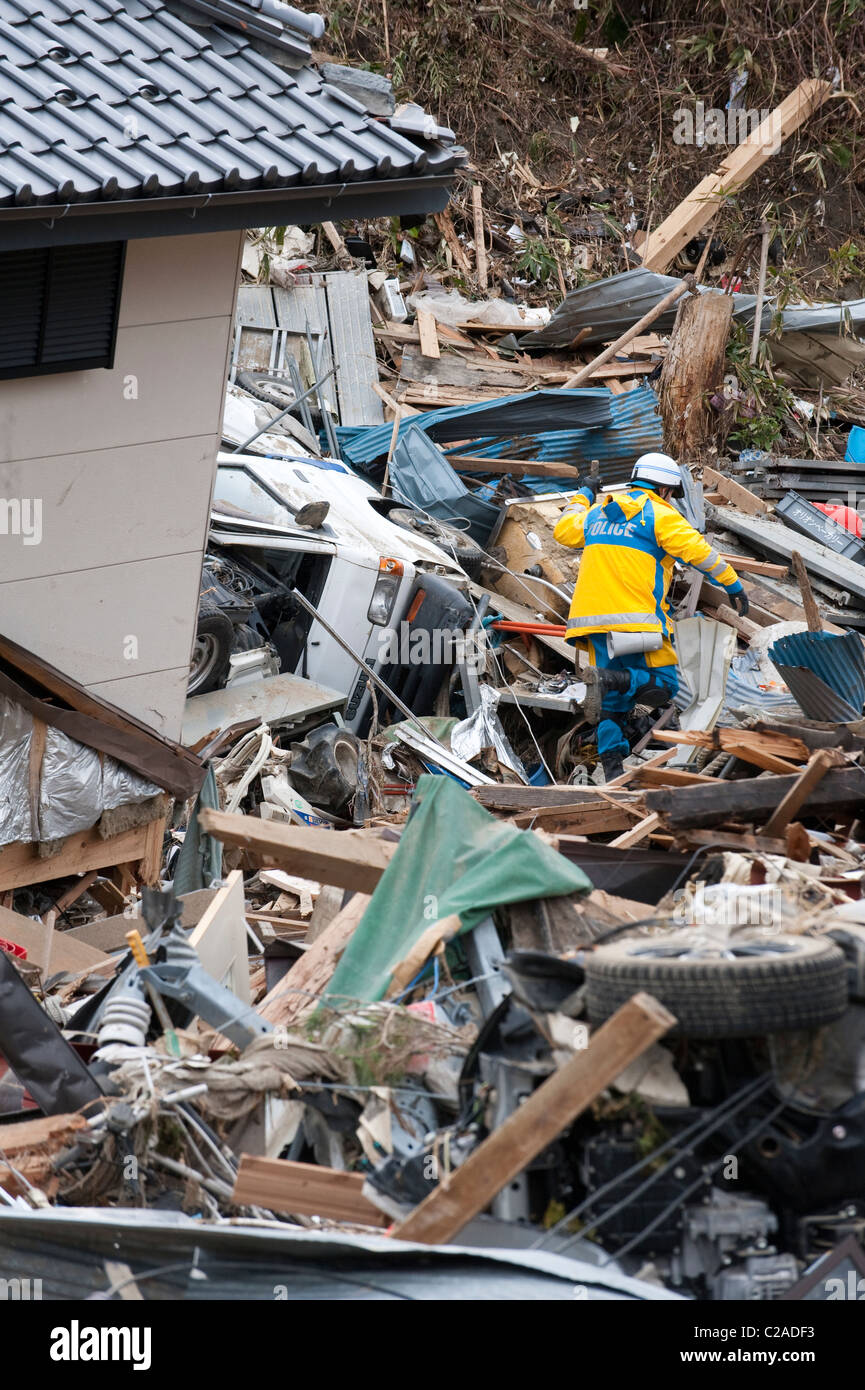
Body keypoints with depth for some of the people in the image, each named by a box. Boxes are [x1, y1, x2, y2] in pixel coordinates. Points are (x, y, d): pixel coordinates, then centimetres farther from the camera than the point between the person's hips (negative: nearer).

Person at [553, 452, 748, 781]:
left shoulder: (597, 512, 18)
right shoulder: (659, 515, 0)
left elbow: (563, 530, 34)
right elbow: (699, 551, -6)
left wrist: (583, 496, 49)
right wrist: (733, 584, 1)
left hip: (593, 616, 6)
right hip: (636, 619, -6)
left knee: (614, 699, 11)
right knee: (662, 686, -1)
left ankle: (612, 769, 1)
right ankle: (607, 679, -27)